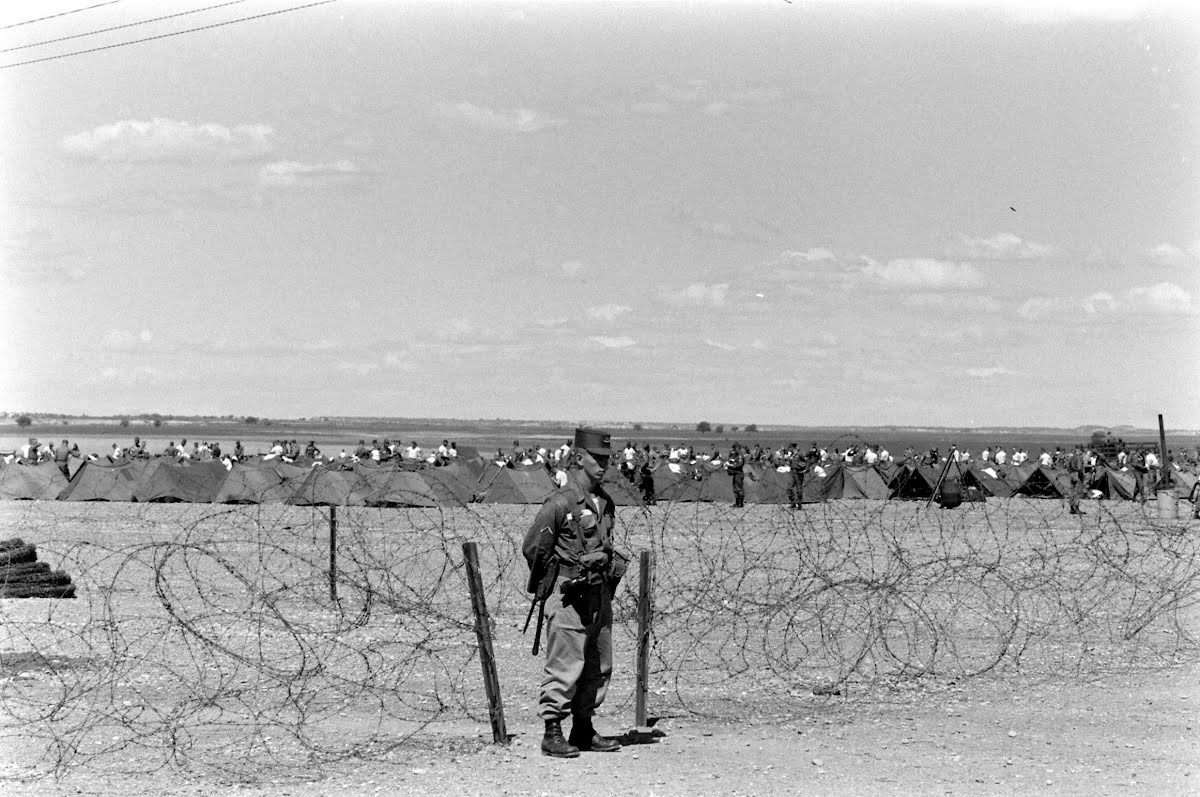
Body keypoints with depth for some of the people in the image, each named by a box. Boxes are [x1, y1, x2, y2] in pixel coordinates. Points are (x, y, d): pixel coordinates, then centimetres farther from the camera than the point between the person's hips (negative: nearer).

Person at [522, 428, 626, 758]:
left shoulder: (604, 501, 10)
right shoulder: (560, 502, -14)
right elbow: (532, 548, -10)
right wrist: (556, 580, -2)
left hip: (599, 595, 8)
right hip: (569, 597, -8)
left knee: (599, 667, 12)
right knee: (565, 667, -6)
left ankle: (584, 730, 22)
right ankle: (552, 733, 1)